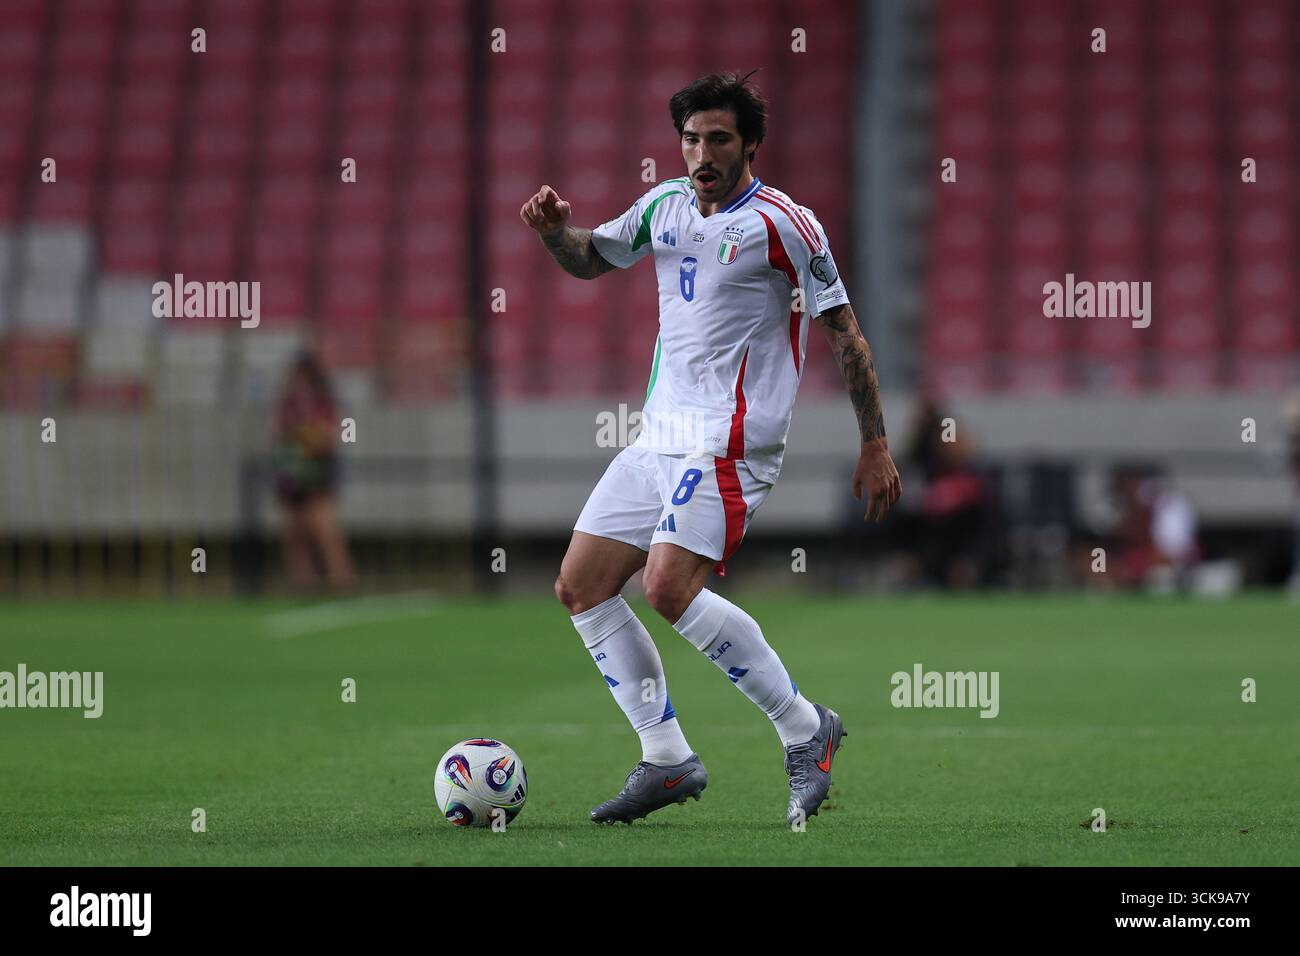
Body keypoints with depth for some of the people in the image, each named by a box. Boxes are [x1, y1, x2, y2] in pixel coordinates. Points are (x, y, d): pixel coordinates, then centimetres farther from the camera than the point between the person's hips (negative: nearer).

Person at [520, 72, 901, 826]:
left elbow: (843, 331, -7)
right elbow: (591, 260, 26)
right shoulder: (667, 206, 11)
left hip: (729, 444, -8)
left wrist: (876, 445, -9)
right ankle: (667, 759, 6)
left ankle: (807, 731, -10)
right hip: (660, 440, 8)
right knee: (581, 585, 3)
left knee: (670, 587, -23)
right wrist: (555, 229, 2)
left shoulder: (780, 223, -10)